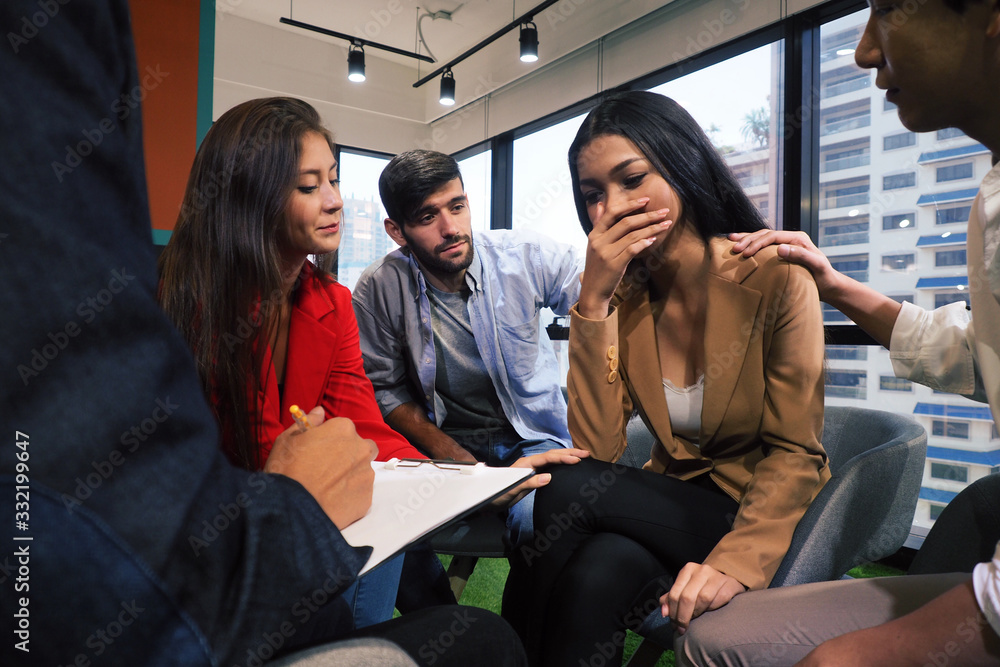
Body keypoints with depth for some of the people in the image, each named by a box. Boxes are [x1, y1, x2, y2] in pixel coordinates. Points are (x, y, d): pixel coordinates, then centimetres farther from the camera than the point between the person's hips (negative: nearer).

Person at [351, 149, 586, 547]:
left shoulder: (525, 256, -9)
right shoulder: (379, 290, -8)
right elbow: (384, 388, -1)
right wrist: (450, 454, -12)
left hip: (534, 438, 0)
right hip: (446, 443, 1)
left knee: (538, 514, -32)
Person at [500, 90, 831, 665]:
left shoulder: (775, 278, -13)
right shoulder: (622, 294, -2)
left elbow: (796, 454, -12)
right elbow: (598, 448, -13)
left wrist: (736, 562, -28)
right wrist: (594, 301, -21)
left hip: (766, 514, -3)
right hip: (671, 500, 3)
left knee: (568, 497, -25)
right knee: (593, 575, -30)